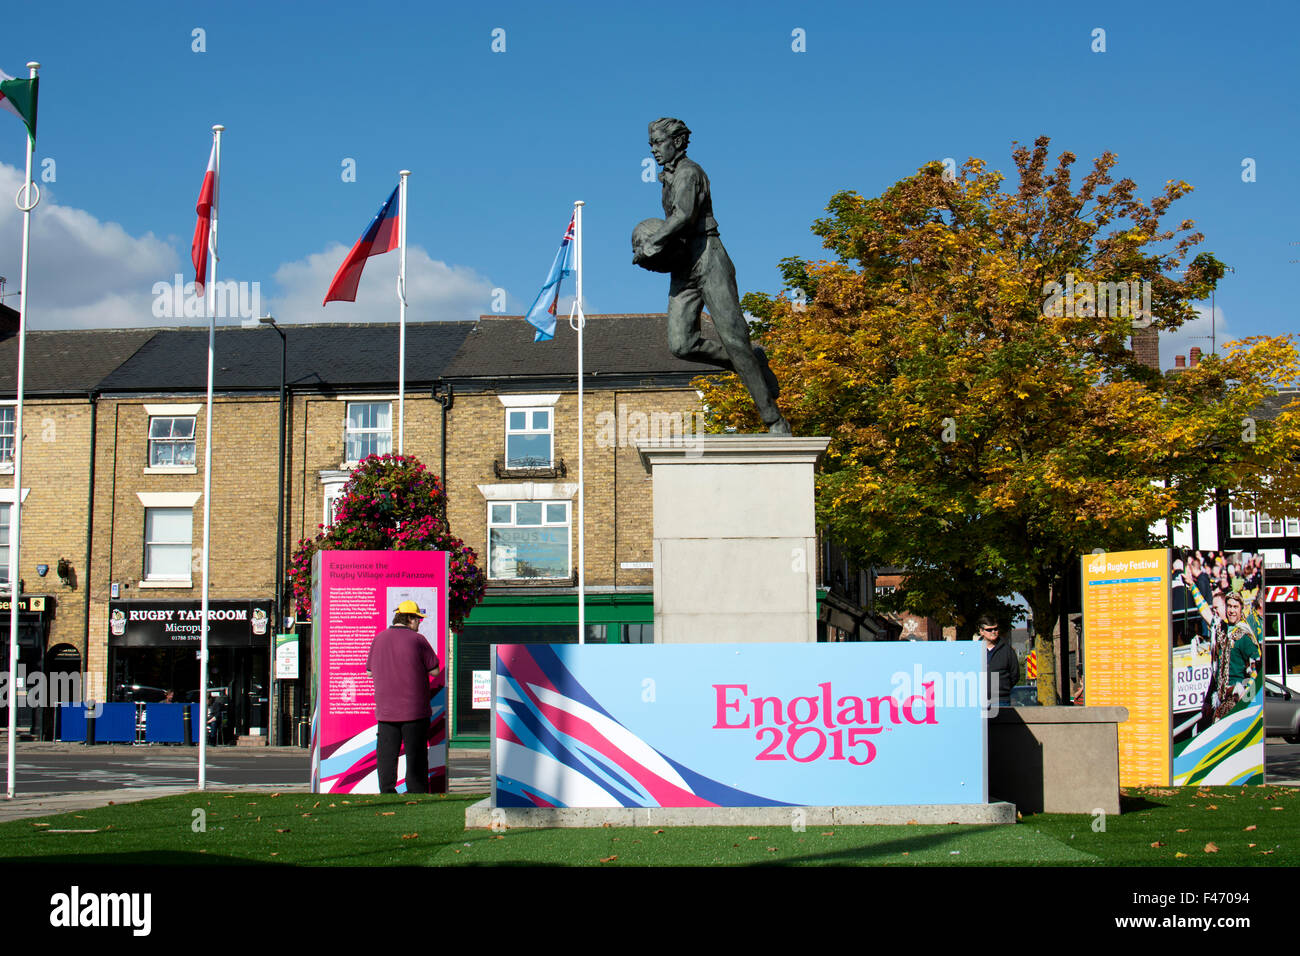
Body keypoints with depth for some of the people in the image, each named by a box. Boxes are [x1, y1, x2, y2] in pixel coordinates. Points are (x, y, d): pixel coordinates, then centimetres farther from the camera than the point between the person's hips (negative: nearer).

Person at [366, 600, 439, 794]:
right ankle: (417, 792, 5)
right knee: (415, 753, 3)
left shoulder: (379, 638, 6)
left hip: (385, 708, 4)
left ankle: (386, 790, 5)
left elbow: (370, 671, 13)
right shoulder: (417, 640, -8)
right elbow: (434, 670, -5)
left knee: (386, 752, 7)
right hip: (414, 708, -4)